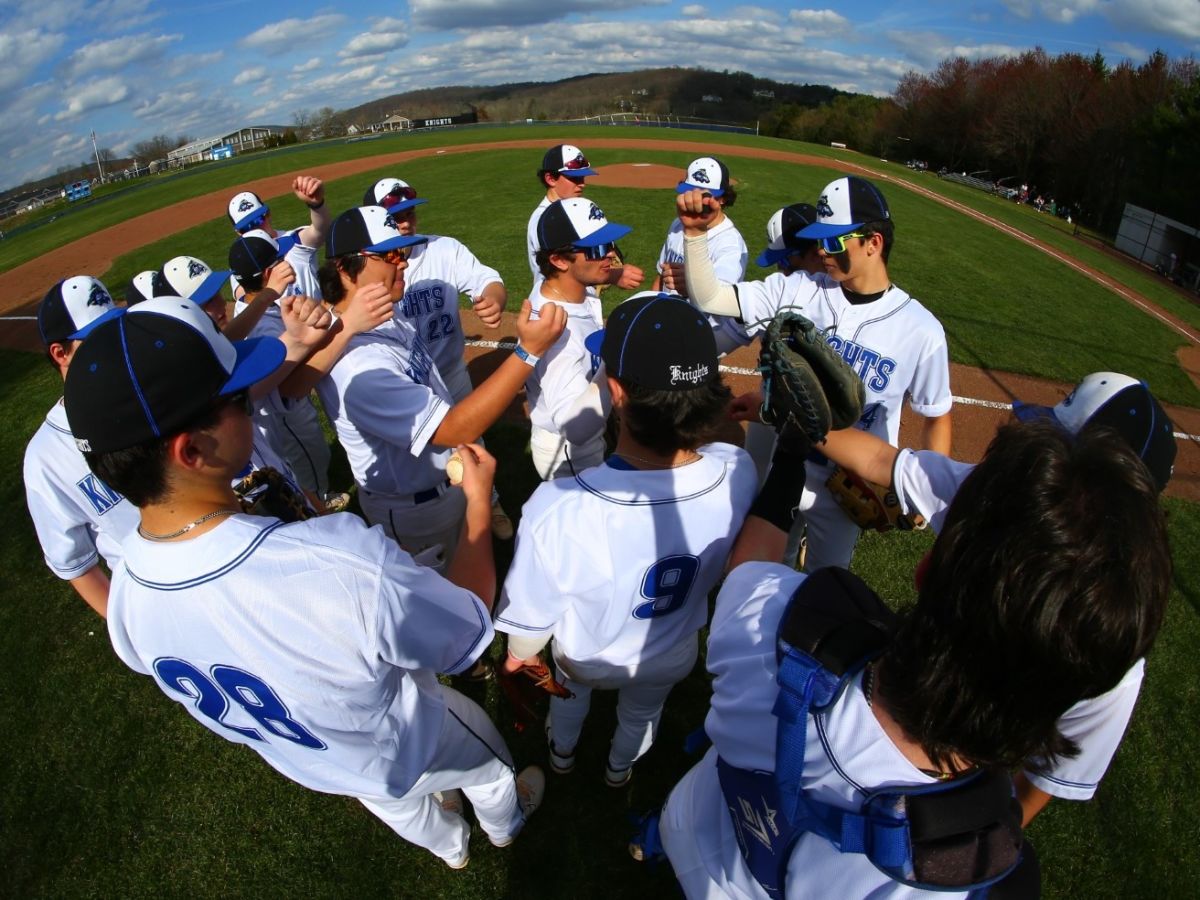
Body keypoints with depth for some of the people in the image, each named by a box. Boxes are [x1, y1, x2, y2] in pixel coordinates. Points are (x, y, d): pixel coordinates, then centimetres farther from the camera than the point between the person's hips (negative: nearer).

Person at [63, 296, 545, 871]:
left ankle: (449, 846, 71)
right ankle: (504, 823, 66)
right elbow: (469, 629, -30)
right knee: (485, 759, 32)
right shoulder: (342, 562, -49)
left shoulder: (125, 591, -28)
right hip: (413, 748, -5)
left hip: (304, 765, 5)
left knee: (398, 803, 38)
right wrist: (479, 499, -16)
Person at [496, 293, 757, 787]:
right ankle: (620, 769, 69)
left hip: (585, 658, -1)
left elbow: (529, 616, -24)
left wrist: (518, 655, -1)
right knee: (642, 713, 37)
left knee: (571, 689, 37)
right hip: (671, 660, 2)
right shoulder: (738, 474, -36)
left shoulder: (557, 509, -45)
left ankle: (561, 752, 69)